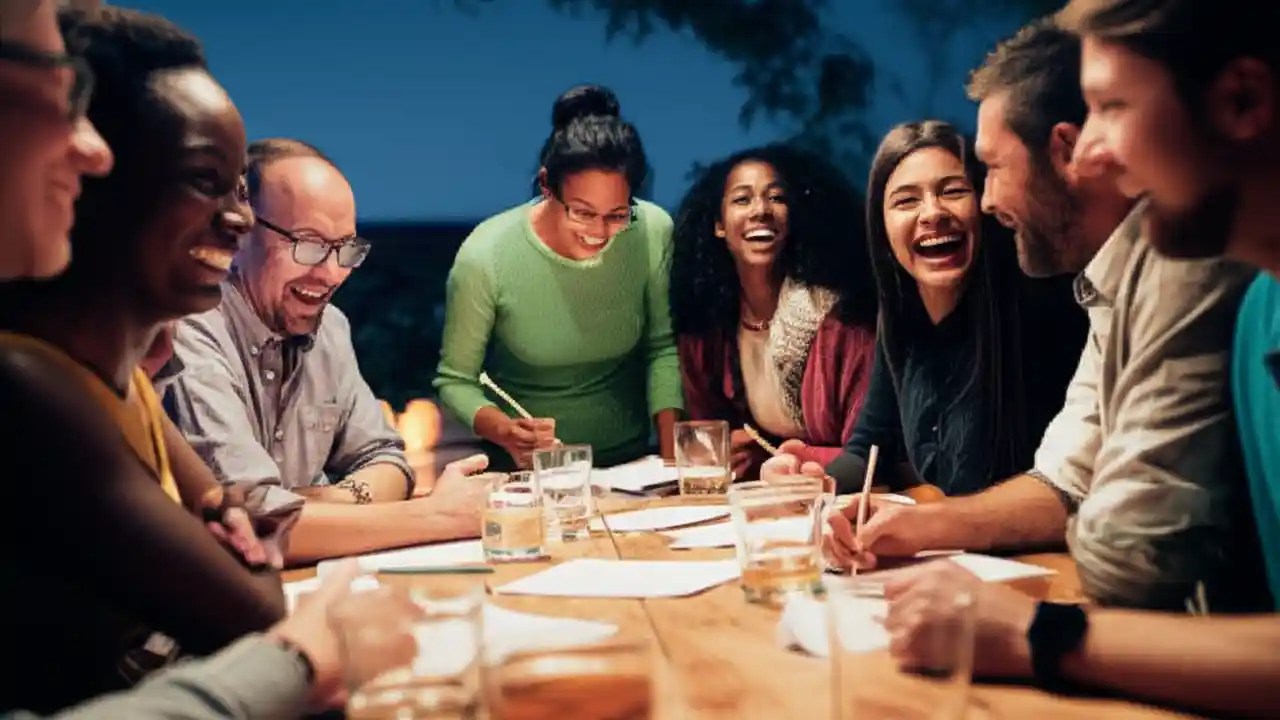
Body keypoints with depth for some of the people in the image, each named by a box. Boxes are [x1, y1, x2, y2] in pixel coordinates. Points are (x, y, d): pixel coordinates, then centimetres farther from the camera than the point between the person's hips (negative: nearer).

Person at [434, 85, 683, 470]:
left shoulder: (653, 232, -11)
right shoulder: (485, 256, -17)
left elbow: (662, 348, 0)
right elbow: (455, 380, -7)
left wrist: (672, 454, -8)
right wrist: (506, 432, -24)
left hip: (629, 464, 1)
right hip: (527, 472, -1)